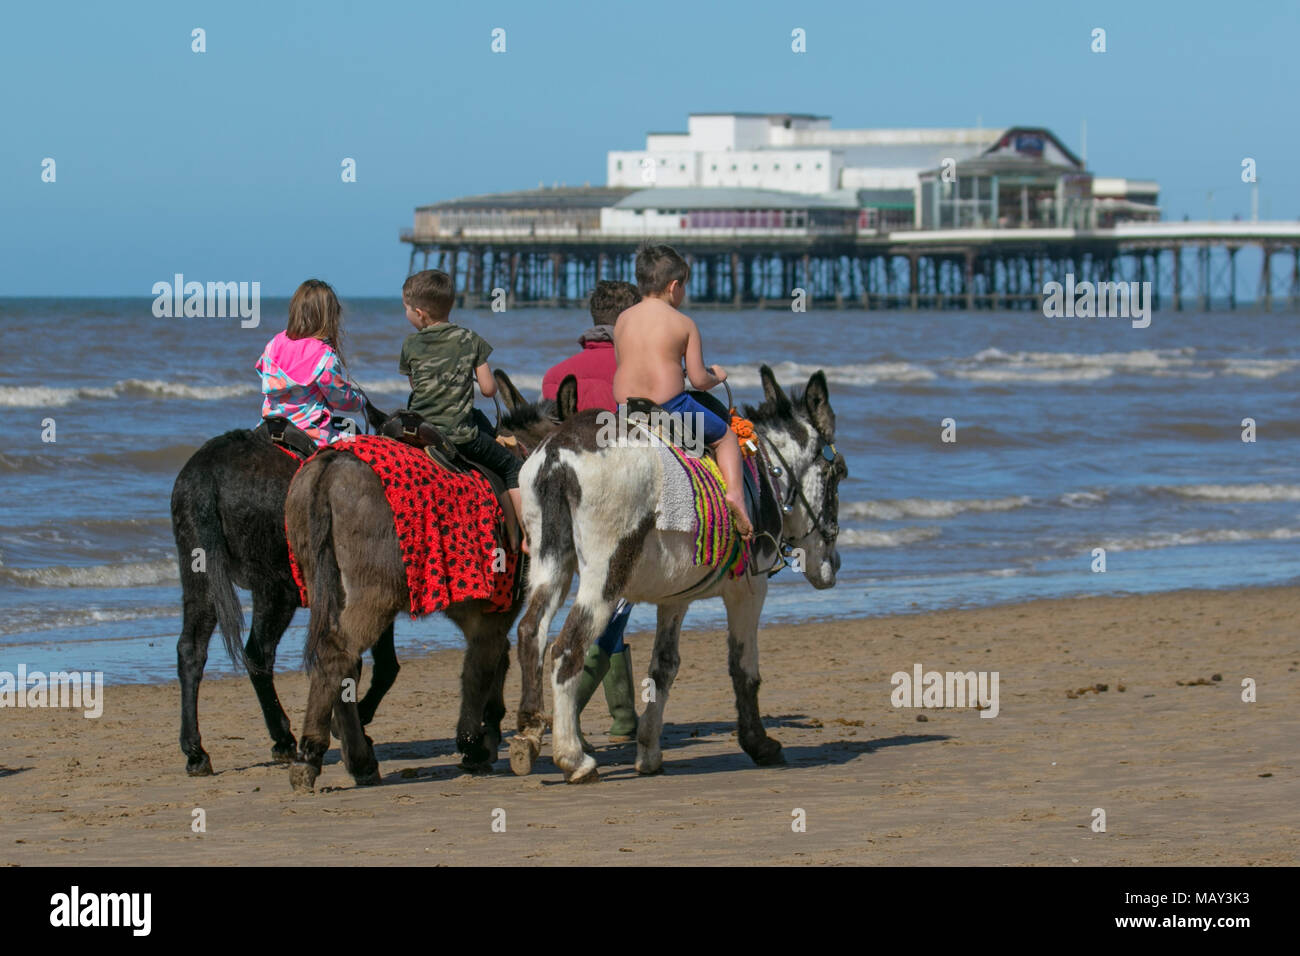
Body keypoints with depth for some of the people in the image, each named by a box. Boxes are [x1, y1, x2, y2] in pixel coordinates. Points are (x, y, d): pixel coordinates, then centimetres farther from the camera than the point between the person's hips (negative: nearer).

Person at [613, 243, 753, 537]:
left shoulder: (623, 320, 7)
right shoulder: (684, 324, -3)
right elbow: (699, 380, -5)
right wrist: (717, 377, 19)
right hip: (671, 407, -3)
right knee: (725, 436, 16)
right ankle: (734, 492, -1)